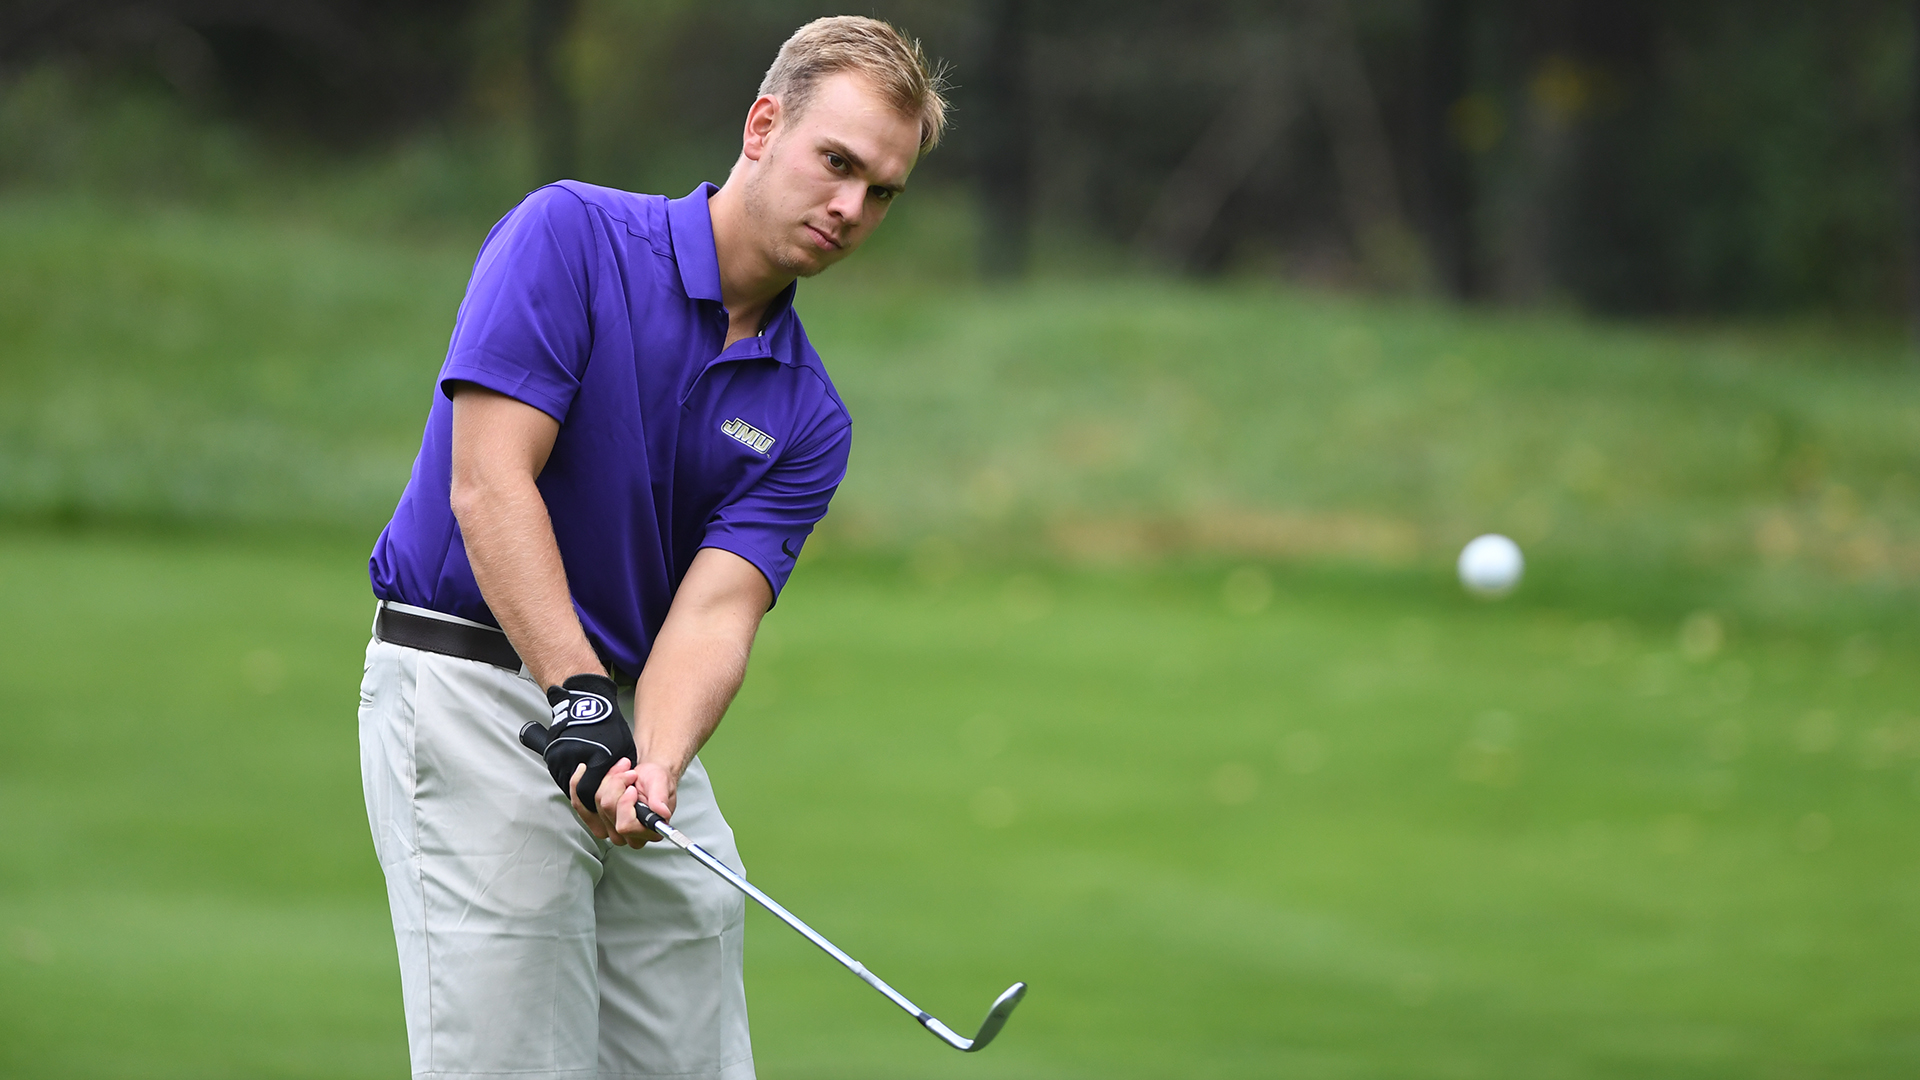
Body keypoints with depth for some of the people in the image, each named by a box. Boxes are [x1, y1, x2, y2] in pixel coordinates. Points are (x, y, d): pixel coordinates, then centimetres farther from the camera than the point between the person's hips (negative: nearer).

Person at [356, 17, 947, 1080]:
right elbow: (489, 481, -17)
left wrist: (658, 763, -28)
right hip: (470, 688, -6)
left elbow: (715, 607, -7)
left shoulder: (807, 420, 6)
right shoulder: (570, 236, -9)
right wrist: (576, 700, -26)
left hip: (637, 715, 6)